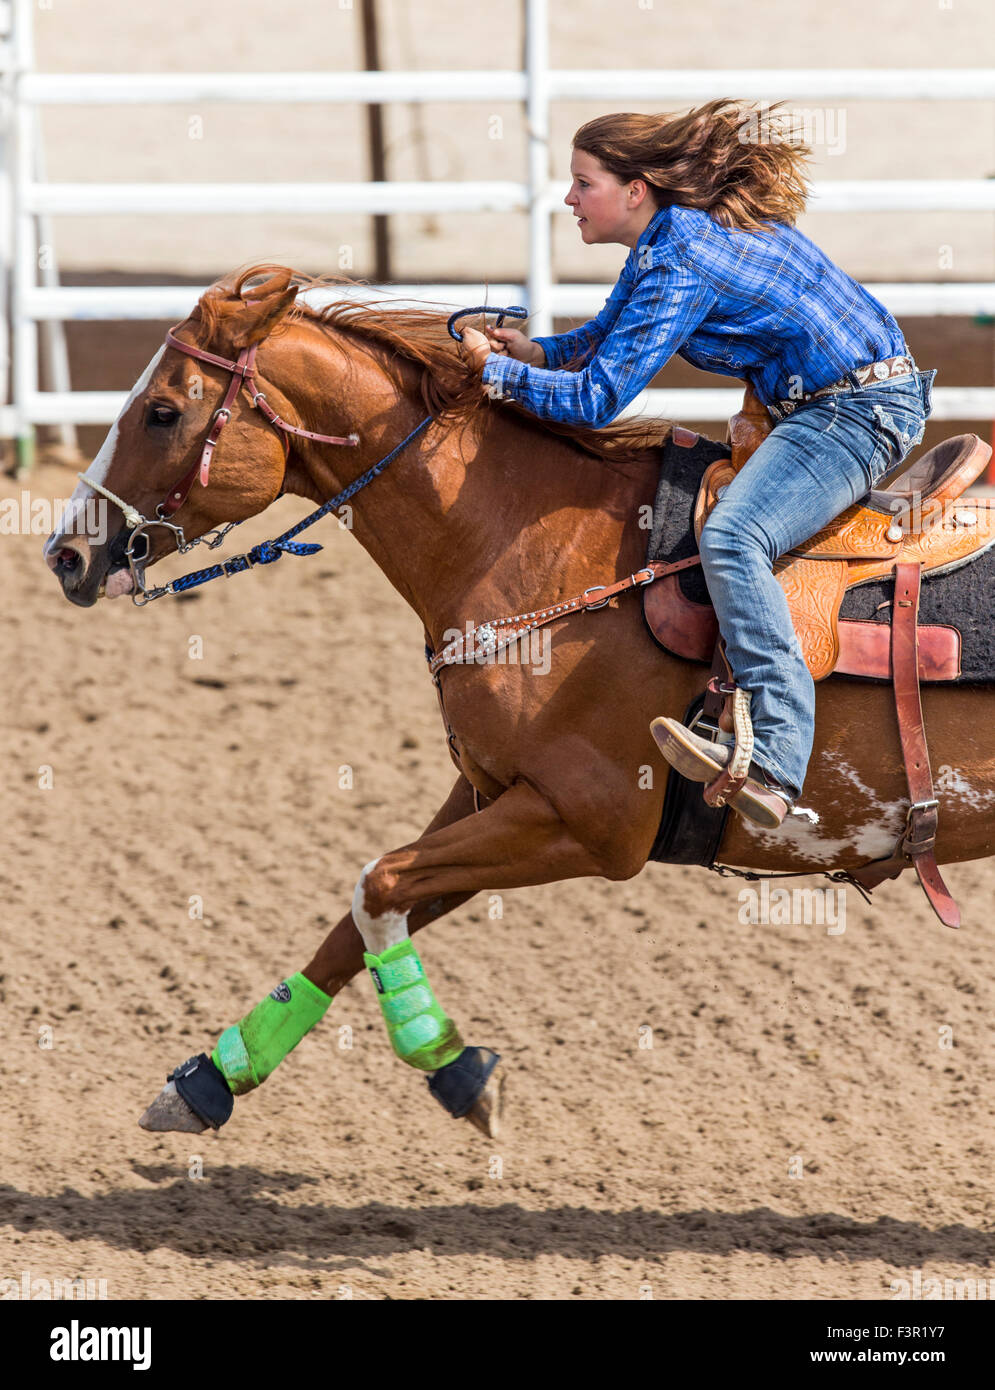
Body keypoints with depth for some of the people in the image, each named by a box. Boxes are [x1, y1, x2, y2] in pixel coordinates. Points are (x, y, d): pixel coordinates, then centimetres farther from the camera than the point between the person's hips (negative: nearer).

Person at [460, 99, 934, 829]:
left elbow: (598, 398, -19)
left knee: (732, 535, -29)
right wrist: (537, 352, 6)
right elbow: (609, 334, 25)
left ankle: (774, 761, -42)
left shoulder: (681, 263, -20)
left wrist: (495, 369, -8)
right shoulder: (670, 234, 10)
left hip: (861, 412, -11)